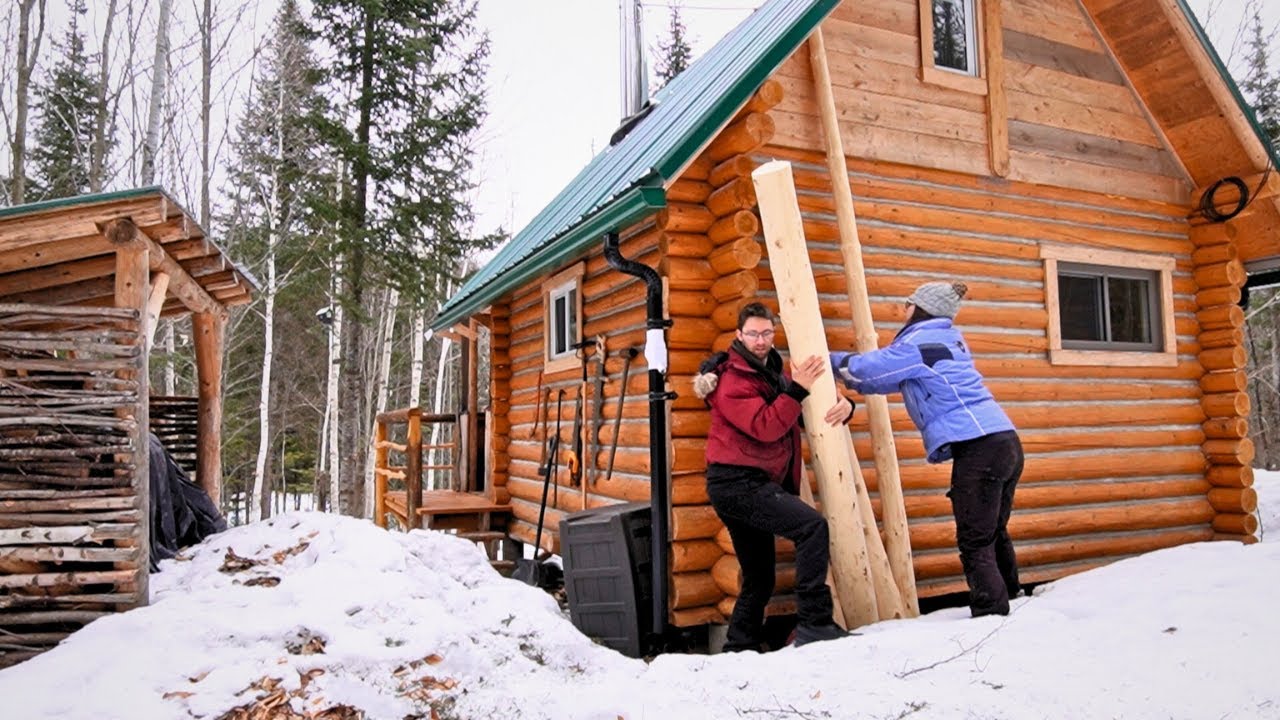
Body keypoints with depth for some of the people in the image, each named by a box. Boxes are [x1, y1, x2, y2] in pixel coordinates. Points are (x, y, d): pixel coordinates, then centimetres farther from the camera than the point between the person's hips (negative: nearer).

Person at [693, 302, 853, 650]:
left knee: (759, 579, 14)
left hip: (749, 486, 9)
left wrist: (843, 403, -6)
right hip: (738, 482, -9)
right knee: (813, 526, -21)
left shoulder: (775, 373, 15)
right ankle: (814, 625, -18)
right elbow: (766, 427, -22)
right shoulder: (732, 381, -11)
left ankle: (739, 648, 24)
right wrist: (797, 388, -25)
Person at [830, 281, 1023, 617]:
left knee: (975, 544, -3)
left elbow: (866, 368, -2)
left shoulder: (918, 344, -7)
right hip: (1006, 441, 9)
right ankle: (1006, 603, 35)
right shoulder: (947, 339, 20)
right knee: (994, 534, 22)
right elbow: (891, 375, 23)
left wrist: (832, 360, 16)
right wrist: (849, 369, 21)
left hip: (978, 447, -9)